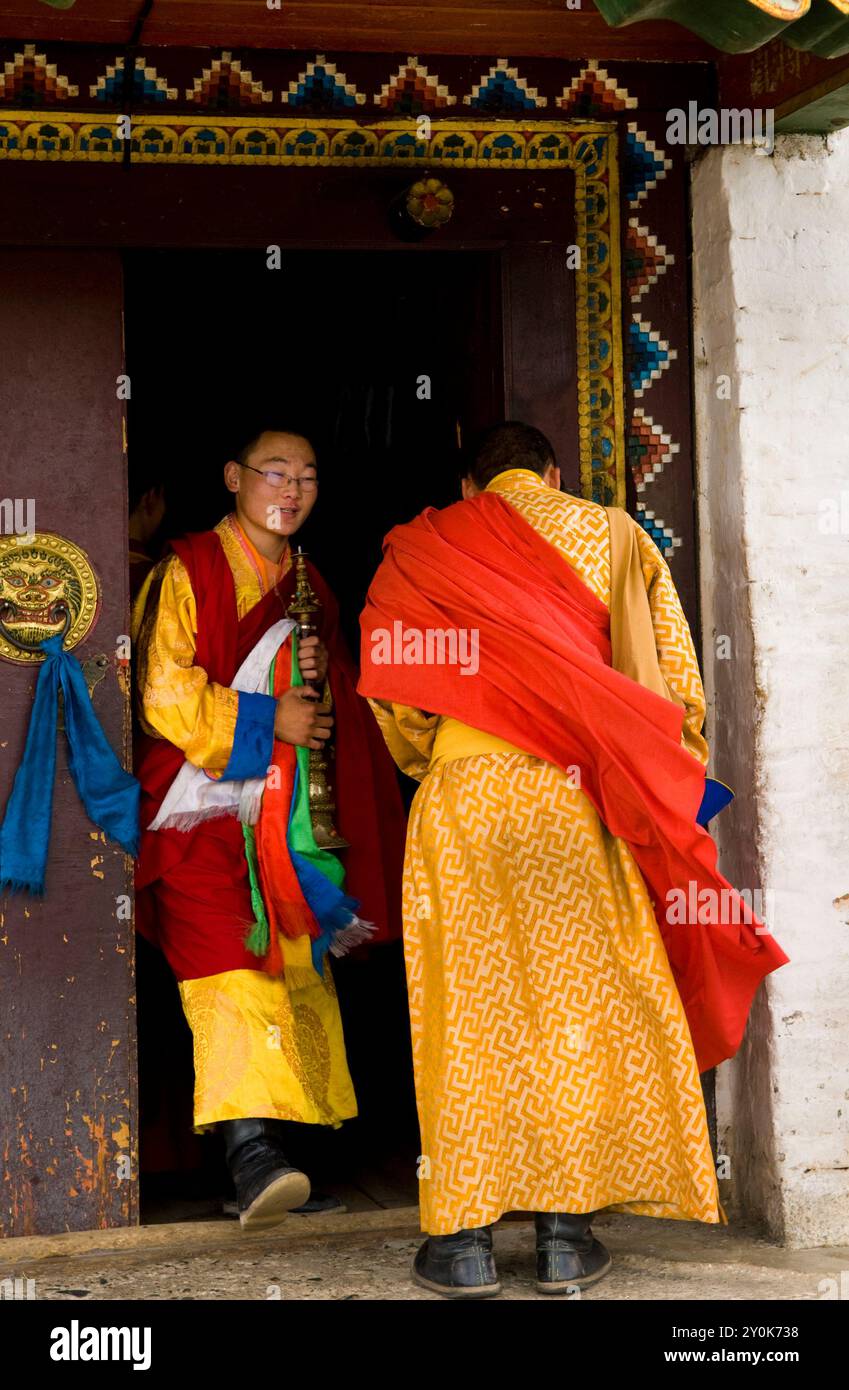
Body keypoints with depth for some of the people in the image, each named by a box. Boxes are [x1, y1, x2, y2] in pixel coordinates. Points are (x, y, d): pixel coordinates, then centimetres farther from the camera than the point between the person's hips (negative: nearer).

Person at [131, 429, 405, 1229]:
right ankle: (249, 1150, -28)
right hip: (205, 805, -6)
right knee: (226, 963, -19)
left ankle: (274, 1154, 7)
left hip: (287, 815, 6)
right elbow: (163, 690, -8)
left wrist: (317, 676, 5)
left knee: (297, 973, 2)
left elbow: (338, 707, 27)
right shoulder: (190, 570, 0)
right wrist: (265, 719, -13)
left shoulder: (310, 587, 20)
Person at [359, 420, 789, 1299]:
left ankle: (464, 1239, 3)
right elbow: (674, 674, 7)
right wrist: (672, 786, 18)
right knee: (581, 1005, 6)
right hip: (579, 798, 0)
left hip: (462, 793, 0)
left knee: (467, 1007, 3)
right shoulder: (611, 536, 12)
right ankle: (566, 1233, 6)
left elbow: (389, 690, 7)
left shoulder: (426, 548, 11)